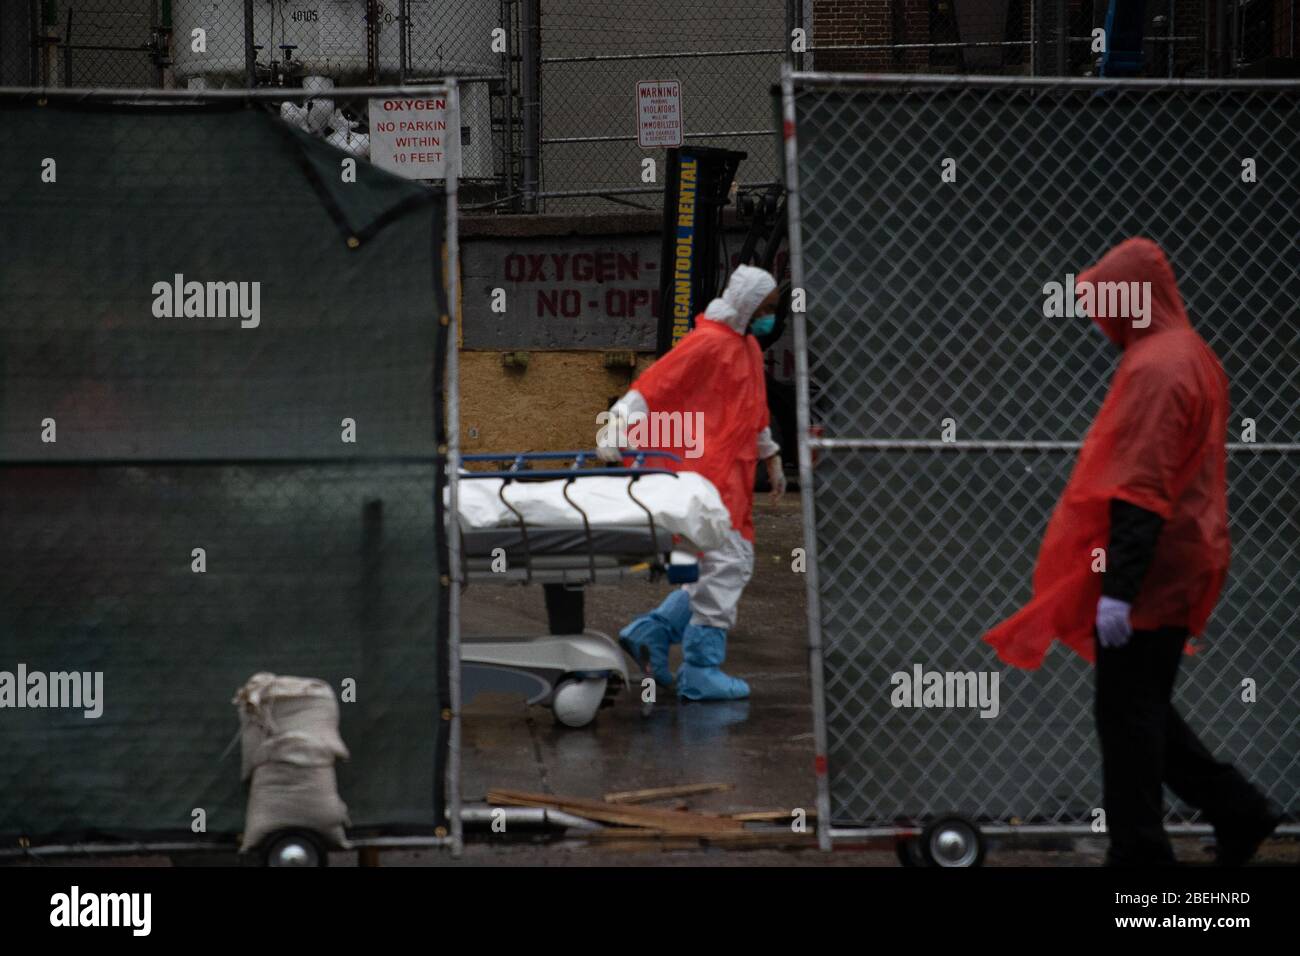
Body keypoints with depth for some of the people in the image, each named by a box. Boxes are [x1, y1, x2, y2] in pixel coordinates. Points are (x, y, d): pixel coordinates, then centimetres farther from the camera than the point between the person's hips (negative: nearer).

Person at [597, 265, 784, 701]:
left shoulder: (748, 346, 20)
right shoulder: (708, 343, -10)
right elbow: (653, 386, -18)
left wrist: (771, 457, 31)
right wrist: (616, 432, -28)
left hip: (733, 476, 10)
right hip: (705, 467, -10)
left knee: (736, 564, 10)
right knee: (724, 565, -13)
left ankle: (652, 632, 12)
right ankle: (701, 670, -11)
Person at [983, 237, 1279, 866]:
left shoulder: (1155, 369, -17)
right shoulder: (1191, 356, 14)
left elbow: (1140, 496, -23)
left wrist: (1118, 588, -25)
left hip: (1146, 576, -10)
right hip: (1179, 570, 10)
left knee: (1125, 716, -3)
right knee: (1143, 712, 16)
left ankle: (1138, 855, 1)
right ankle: (1238, 812, 16)